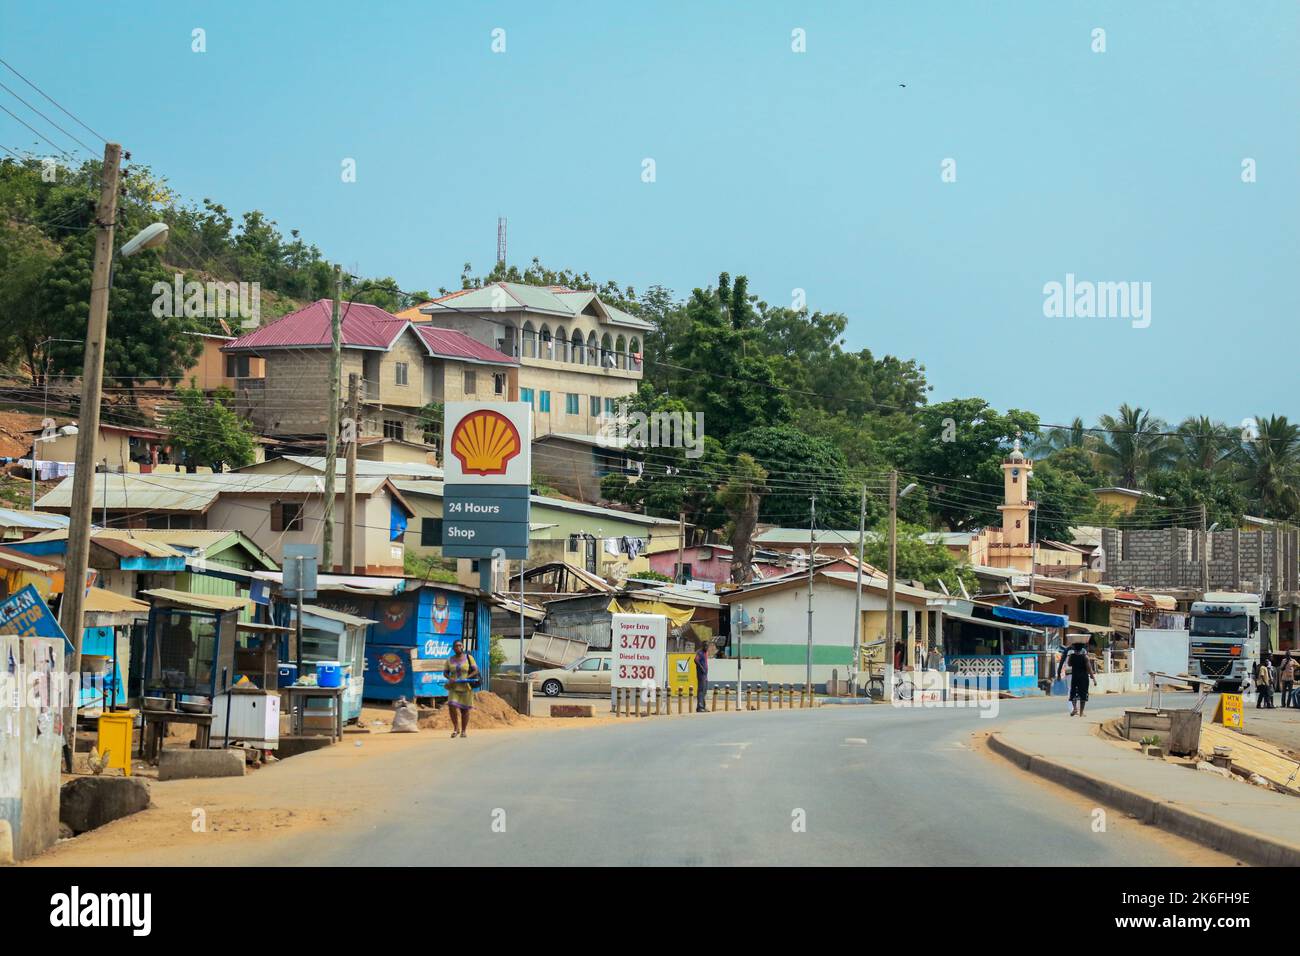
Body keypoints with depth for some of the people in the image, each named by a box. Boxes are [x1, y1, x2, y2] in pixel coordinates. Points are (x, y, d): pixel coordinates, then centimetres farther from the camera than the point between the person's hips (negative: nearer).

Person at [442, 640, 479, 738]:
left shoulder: (468, 658, 1)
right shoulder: (450, 660, 7)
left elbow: (475, 671, -2)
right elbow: (445, 672, 10)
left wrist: (468, 677, -18)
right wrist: (449, 678, -11)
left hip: (466, 687, -1)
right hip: (454, 688, 1)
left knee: (465, 709, 3)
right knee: (452, 707, -15)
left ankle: (463, 731, 15)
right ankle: (456, 728, 1)